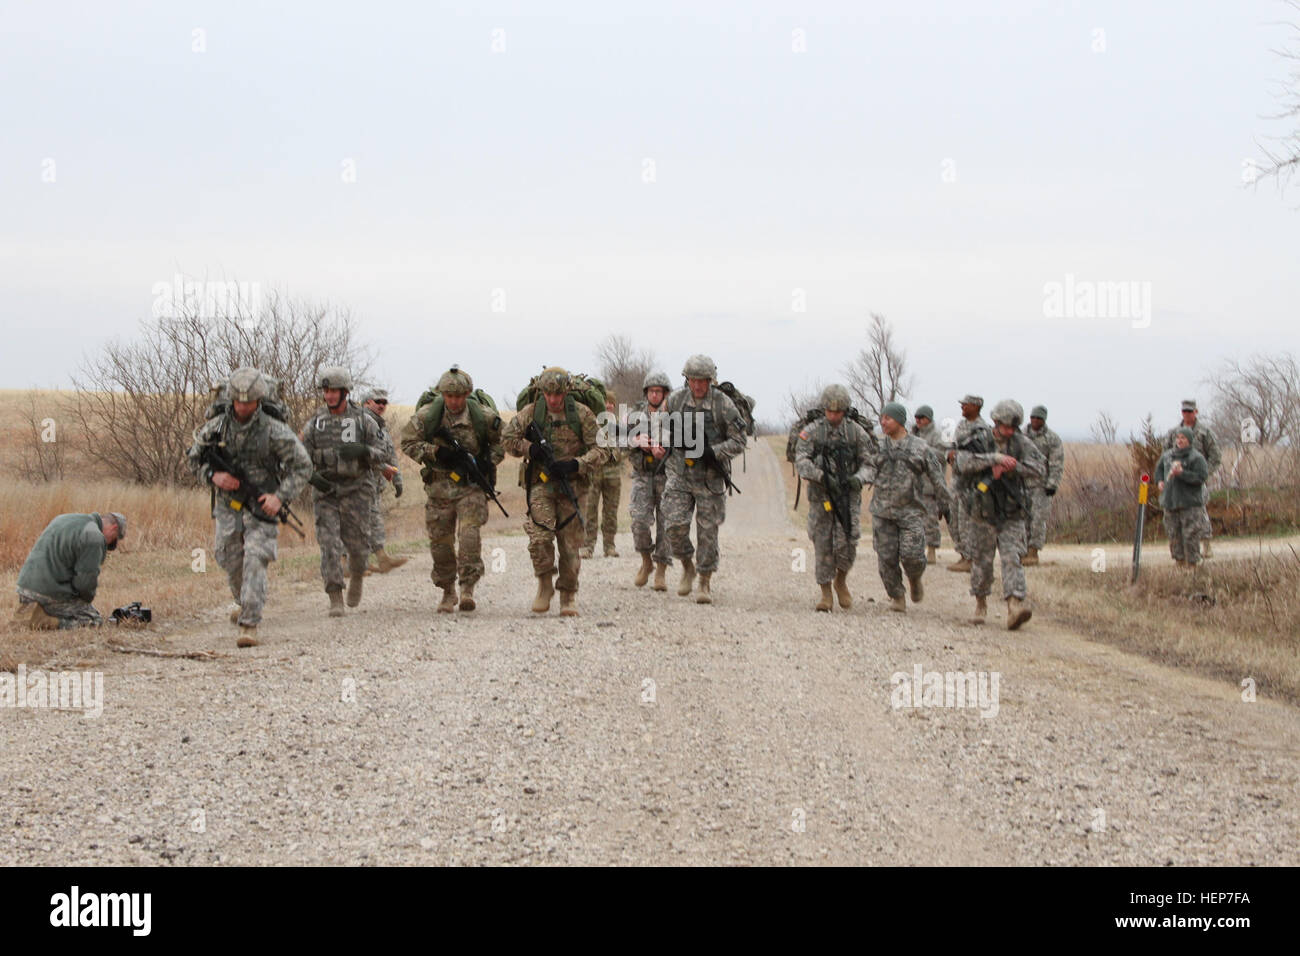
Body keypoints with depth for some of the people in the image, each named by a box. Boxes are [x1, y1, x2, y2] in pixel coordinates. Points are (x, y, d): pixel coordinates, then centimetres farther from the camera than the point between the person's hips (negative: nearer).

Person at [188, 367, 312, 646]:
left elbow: (302, 467, -8)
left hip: (261, 506, -4)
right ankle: (244, 601, 45)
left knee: (254, 562, -16)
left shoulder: (274, 431, -15)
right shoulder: (215, 427, -5)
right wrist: (213, 476, -12)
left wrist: (280, 497, -19)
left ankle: (249, 625, -16)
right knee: (230, 562, 13)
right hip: (227, 505, 4)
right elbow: (194, 459, 9)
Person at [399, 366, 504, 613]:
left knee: (469, 535, -19)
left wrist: (489, 461, -9)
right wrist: (434, 452, -14)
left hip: (471, 486, -2)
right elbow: (408, 442, 1)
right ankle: (447, 592, 20)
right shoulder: (426, 416, -6)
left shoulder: (484, 416, -6)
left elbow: (501, 442, 9)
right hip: (439, 487, 2)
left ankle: (468, 589, -15)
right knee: (440, 541, 5)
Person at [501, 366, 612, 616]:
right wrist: (529, 448, -10)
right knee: (540, 536, -18)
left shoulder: (582, 414, -4)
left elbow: (602, 450, -3)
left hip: (572, 485, 0)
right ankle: (545, 585, 3)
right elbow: (507, 437, 10)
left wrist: (576, 464, -19)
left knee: (570, 544, 2)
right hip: (541, 483, 0)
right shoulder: (531, 412, 0)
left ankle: (569, 595, 16)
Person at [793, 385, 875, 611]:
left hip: (849, 497, 0)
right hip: (821, 497, 0)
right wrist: (822, 476, -27)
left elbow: (867, 463, 6)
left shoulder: (856, 432, 4)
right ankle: (825, 594, 12)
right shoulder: (811, 431, -1)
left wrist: (859, 478, -16)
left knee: (846, 545, -10)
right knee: (823, 547, 1)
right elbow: (801, 463, -11)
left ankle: (841, 582, 18)